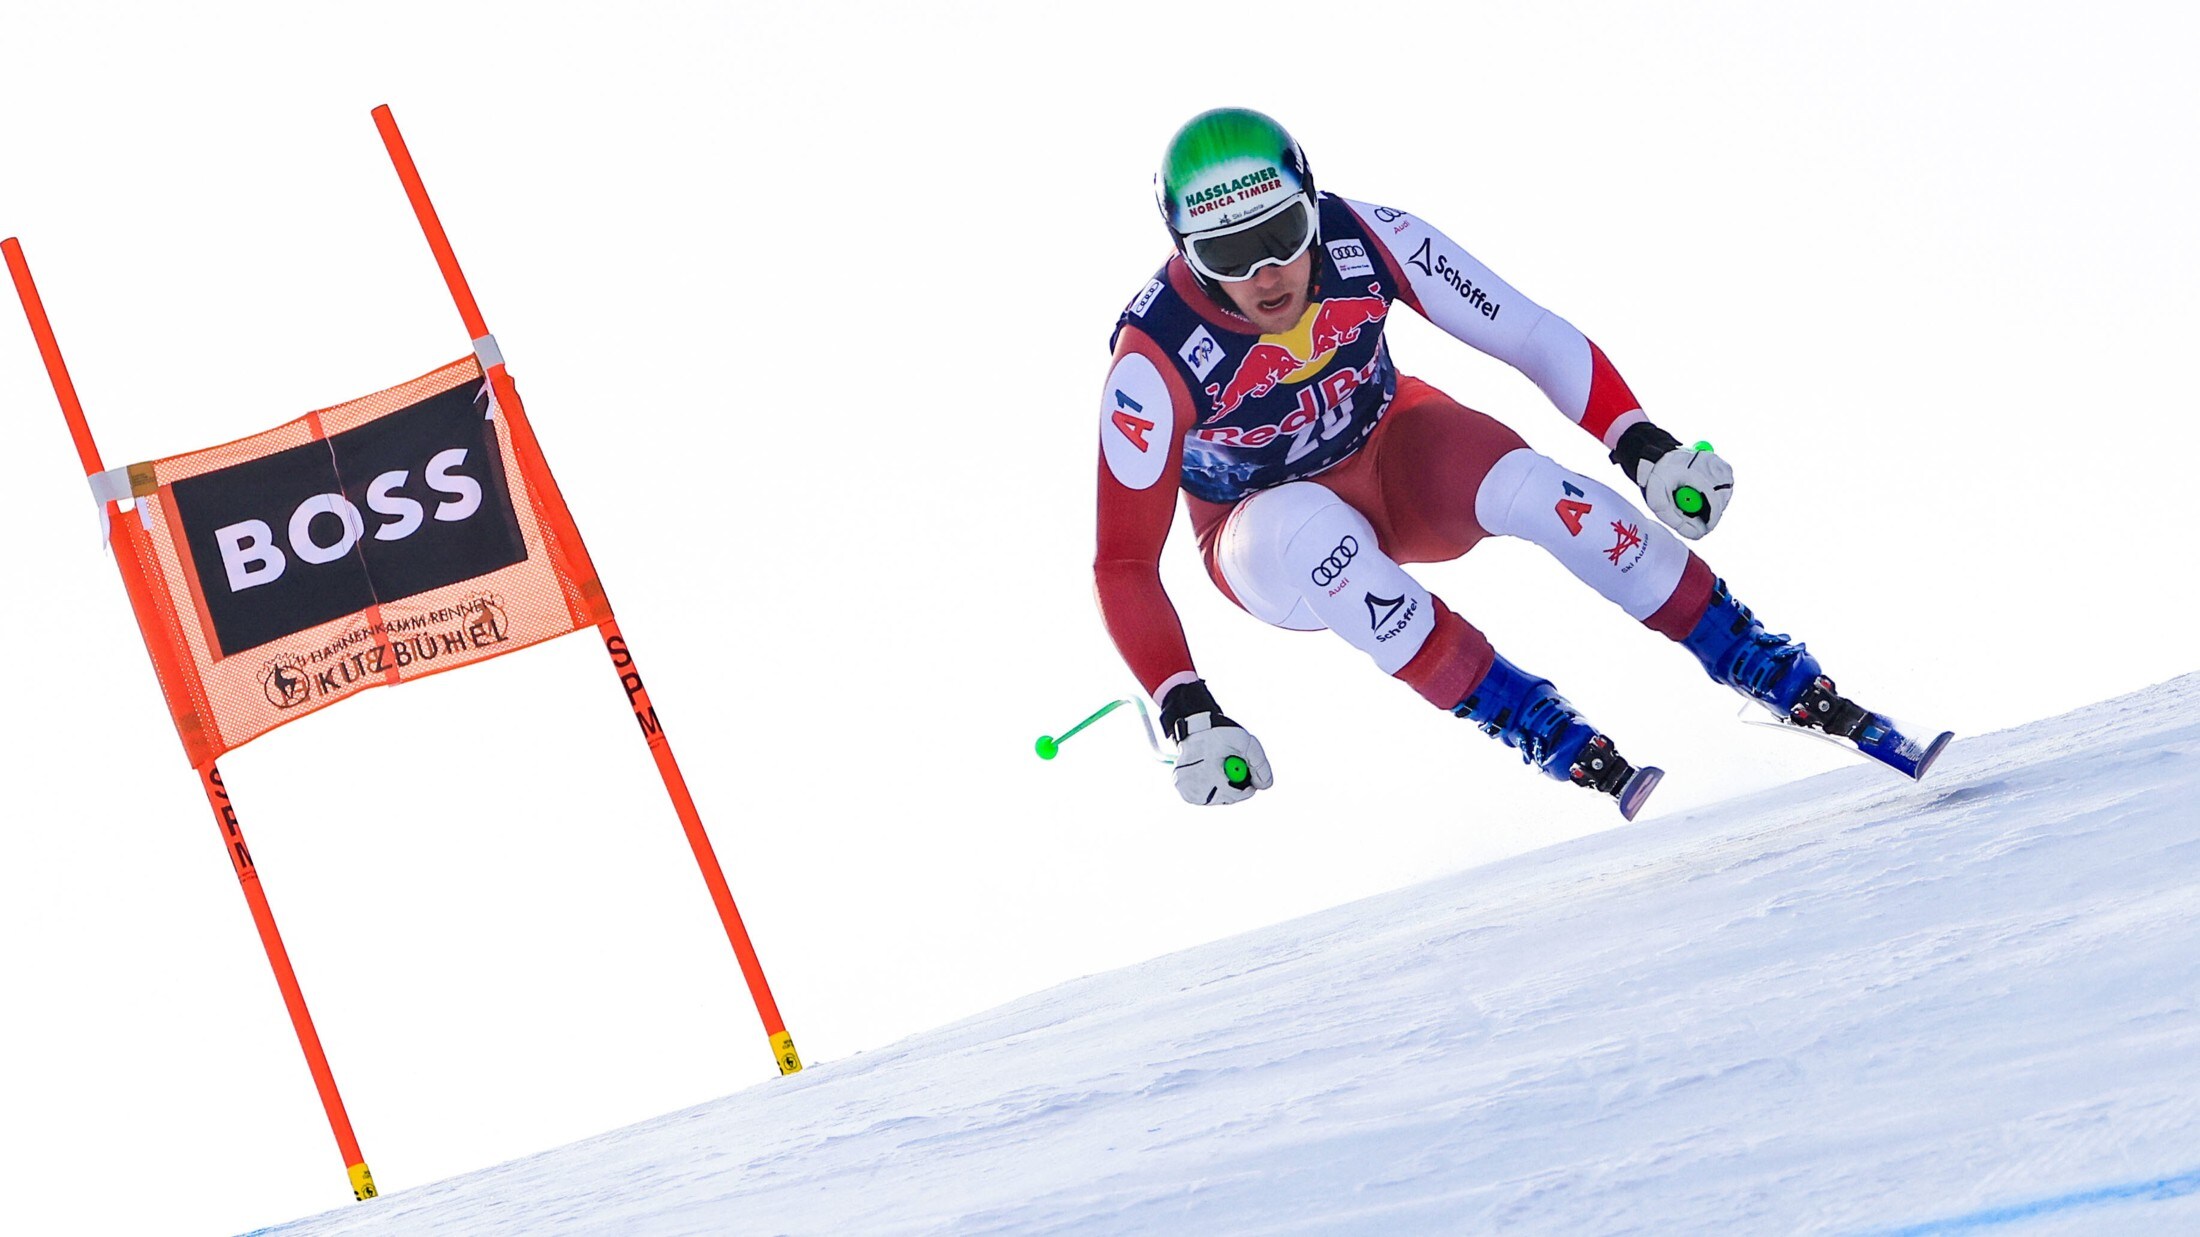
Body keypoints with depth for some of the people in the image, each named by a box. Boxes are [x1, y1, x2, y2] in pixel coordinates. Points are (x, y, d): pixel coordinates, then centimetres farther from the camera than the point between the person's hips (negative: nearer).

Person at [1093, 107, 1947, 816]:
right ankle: (1558, 743, -31)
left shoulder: (1364, 240, -25)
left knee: (1533, 488, -29)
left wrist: (1643, 448, -28)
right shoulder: (1155, 359, -31)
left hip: (1396, 447, 2)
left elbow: (1531, 336, -17)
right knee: (1312, 529, -38)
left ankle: (1806, 694, -20)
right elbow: (1123, 565, -27)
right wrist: (1187, 718, -37)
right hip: (1266, 534, -2)